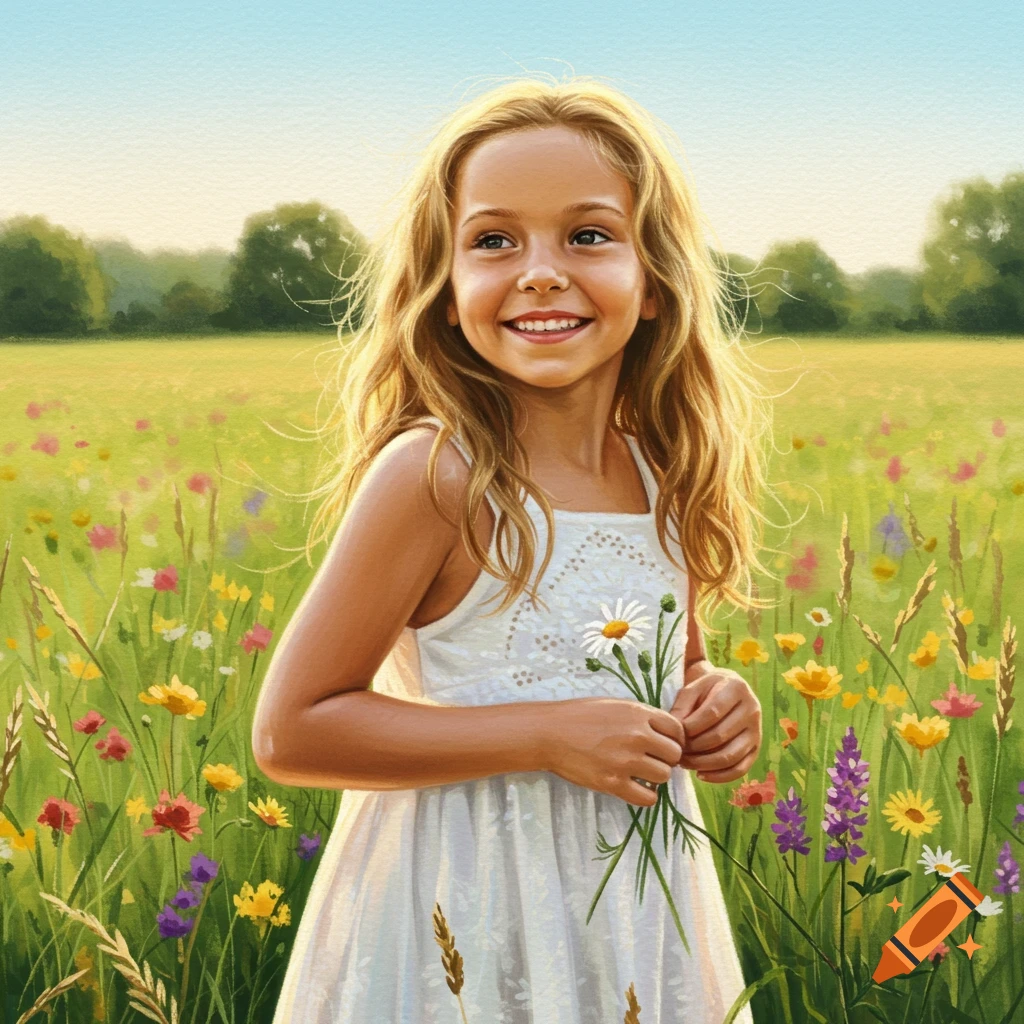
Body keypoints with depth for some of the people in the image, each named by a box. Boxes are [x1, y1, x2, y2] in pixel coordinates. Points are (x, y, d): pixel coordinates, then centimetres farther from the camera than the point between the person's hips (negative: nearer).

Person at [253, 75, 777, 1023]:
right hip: (465, 933, -5)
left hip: (639, 913, 6)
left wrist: (715, 703, -5)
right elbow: (289, 731, -16)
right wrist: (548, 735, -21)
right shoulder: (434, 474, -17)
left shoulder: (663, 478, 0)